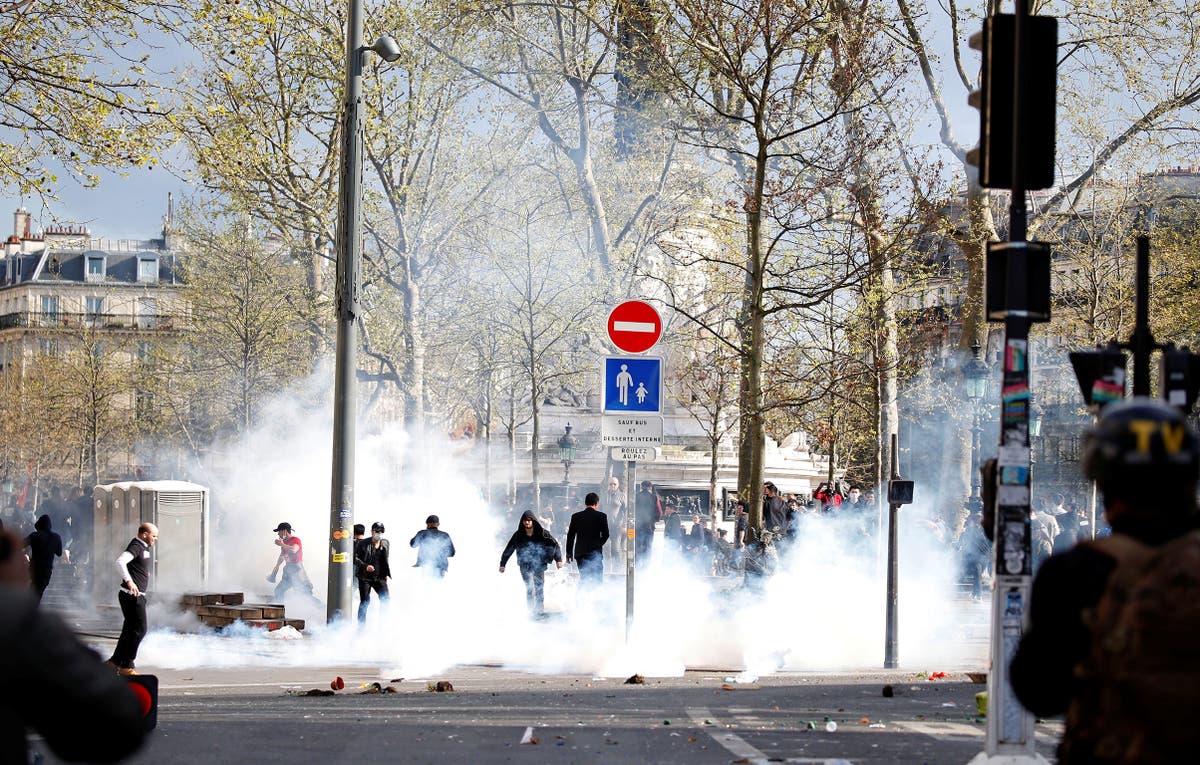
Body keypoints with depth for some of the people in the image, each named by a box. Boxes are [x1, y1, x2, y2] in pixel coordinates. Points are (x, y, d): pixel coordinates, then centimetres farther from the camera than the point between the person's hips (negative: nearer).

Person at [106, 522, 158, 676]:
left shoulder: (144, 548, 17)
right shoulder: (136, 547, -14)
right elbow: (120, 561, -30)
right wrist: (129, 581, -35)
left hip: (138, 596, 10)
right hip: (132, 595, -10)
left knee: (130, 630, 13)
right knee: (139, 630, -10)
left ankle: (114, 662, 18)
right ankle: (126, 666, -6)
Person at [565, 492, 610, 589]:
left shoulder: (576, 516, 3)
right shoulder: (601, 516, -4)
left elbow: (570, 536, 5)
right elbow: (605, 535, -5)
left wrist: (569, 553, 12)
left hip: (580, 552, 3)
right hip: (595, 552, -3)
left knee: (583, 579, 12)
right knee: (597, 580, 1)